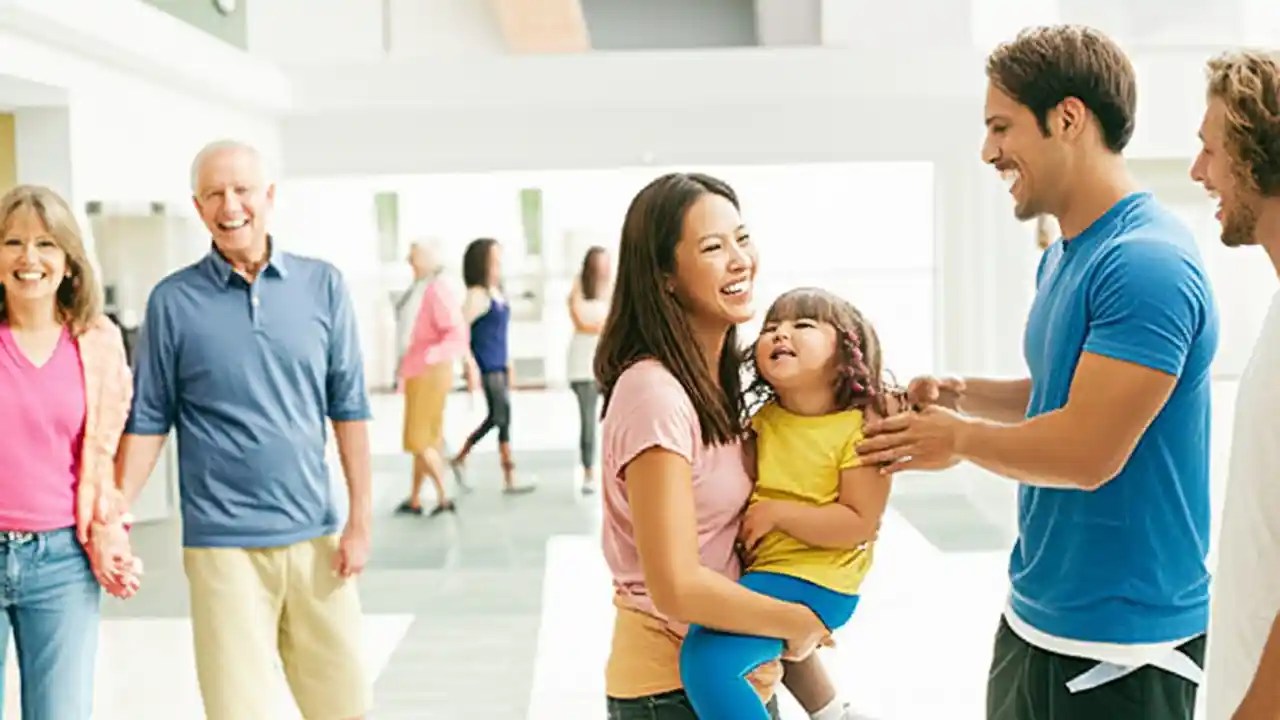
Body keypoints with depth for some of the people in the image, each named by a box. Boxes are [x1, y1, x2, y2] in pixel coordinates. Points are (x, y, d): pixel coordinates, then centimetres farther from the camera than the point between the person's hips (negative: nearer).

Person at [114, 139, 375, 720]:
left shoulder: (322, 285, 3)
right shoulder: (173, 301, 0)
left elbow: (348, 407, 4)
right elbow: (147, 421, 4)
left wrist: (360, 520, 0)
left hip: (314, 536, 2)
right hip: (221, 543, -2)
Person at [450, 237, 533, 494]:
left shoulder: (497, 293, 14)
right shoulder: (478, 295, -12)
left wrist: (509, 363, 21)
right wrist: (470, 364, -21)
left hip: (500, 366, 9)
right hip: (486, 368, -9)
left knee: (495, 418, 15)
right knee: (503, 419, -6)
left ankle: (459, 459, 29)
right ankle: (509, 479, 1)